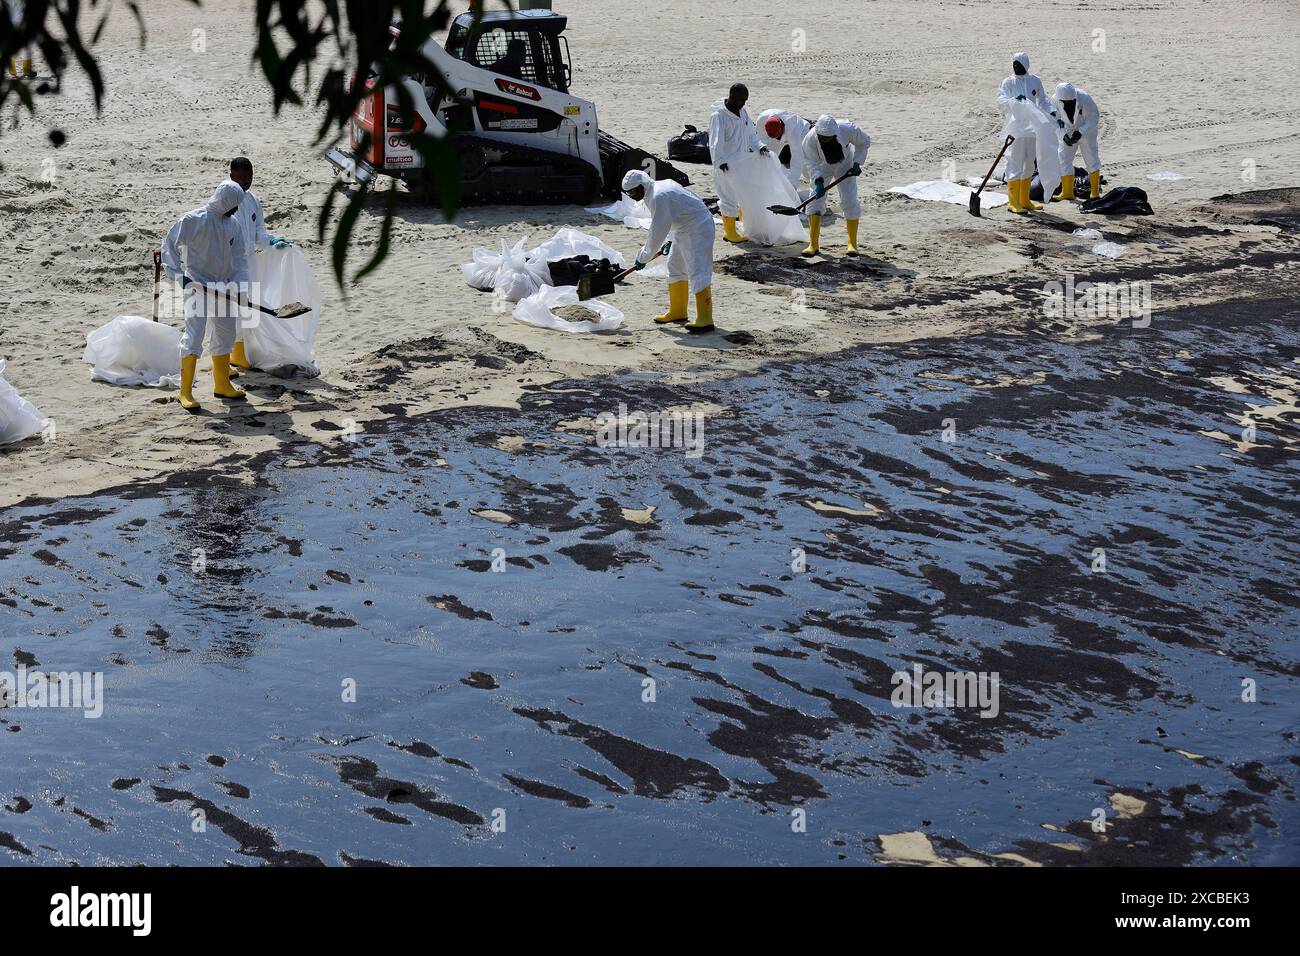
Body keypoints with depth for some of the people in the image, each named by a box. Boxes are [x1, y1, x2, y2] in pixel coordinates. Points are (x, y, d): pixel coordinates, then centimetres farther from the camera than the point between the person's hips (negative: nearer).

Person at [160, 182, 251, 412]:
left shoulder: (233, 225, 7)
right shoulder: (193, 220, -11)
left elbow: (240, 259, 8)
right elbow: (170, 244, -7)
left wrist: (241, 287, -4)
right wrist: (179, 274, -15)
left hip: (223, 289, 7)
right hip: (197, 287, -7)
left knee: (226, 336, 15)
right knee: (194, 336, -13)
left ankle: (222, 384, 32)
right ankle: (185, 391, -12)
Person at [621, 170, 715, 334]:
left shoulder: (658, 197, -24)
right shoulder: (660, 186, 7)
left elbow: (658, 232, -22)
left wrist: (642, 257, -13)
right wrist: (670, 240, 16)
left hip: (697, 229, -11)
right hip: (683, 230, 11)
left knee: (698, 271, -15)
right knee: (675, 268, 19)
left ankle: (705, 319, -17)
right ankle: (677, 312, 30)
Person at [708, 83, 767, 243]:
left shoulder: (742, 112, 7)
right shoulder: (719, 116, -18)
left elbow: (750, 133, 14)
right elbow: (715, 141, -25)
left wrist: (759, 146, -2)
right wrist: (719, 161, -36)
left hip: (743, 161, 8)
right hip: (726, 166, -8)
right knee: (730, 197, -1)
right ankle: (729, 232, 12)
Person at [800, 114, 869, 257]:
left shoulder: (848, 130, -33)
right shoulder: (810, 139, -33)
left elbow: (864, 142, -13)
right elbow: (812, 163, -25)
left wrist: (857, 163, -19)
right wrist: (818, 182, -41)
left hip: (845, 165, 0)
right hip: (822, 167, 0)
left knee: (849, 201, -6)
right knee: (816, 200, -10)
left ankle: (852, 243, 8)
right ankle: (813, 245, -4)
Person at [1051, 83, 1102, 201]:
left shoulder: (1085, 99, -31)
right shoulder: (1055, 101, -24)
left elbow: (1094, 118, -20)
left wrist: (1080, 132, -30)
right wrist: (1063, 135, -30)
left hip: (1086, 130, -2)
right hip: (1068, 132, 2)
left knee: (1091, 158, 1)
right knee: (1064, 159, -2)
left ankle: (1095, 191, 14)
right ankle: (1067, 192, 7)